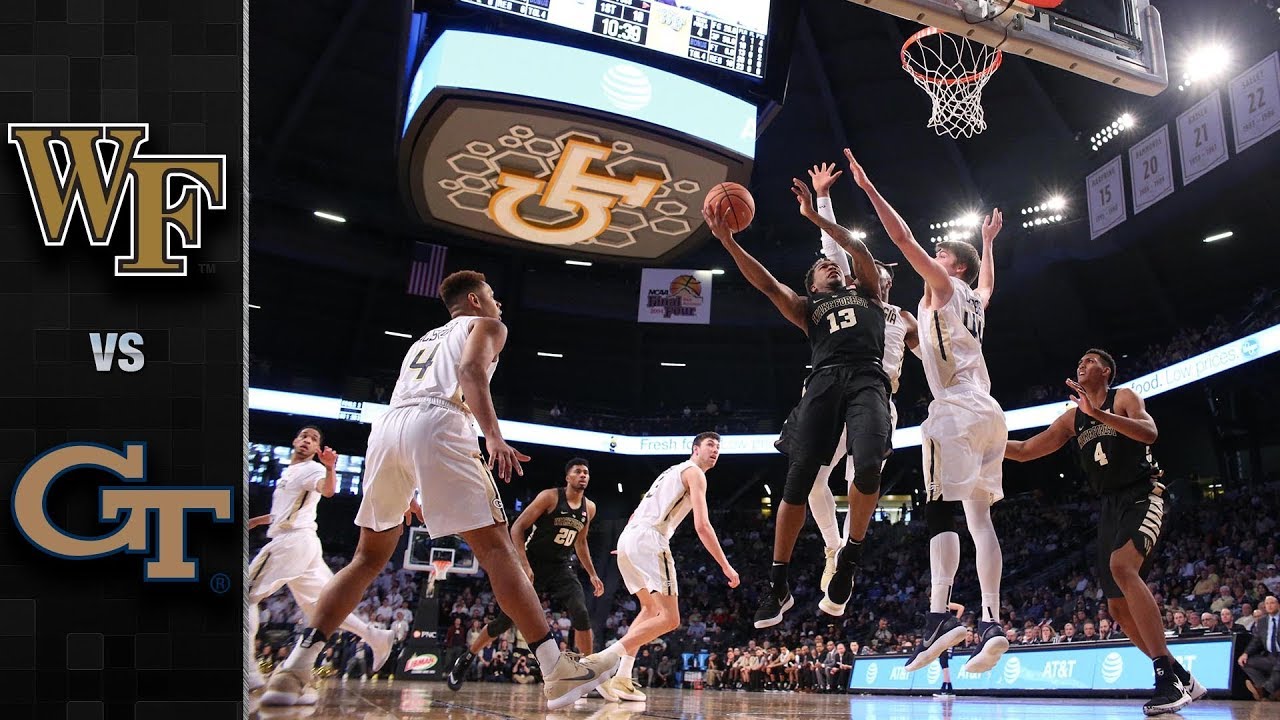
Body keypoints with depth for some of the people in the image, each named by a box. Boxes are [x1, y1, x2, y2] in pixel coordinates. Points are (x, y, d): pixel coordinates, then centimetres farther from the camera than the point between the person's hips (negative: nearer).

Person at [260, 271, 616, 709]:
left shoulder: (424, 340, 39)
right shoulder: (486, 325, 19)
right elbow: (470, 369, -4)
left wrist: (408, 490, 41)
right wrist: (493, 436, -17)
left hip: (386, 426, 6)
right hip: (437, 424, -6)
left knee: (370, 557, 15)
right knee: (494, 547, -8)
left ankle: (293, 672, 7)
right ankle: (558, 673, -13)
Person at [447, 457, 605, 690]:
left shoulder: (589, 508, 3)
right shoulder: (550, 497, -14)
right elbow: (517, 527, -16)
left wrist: (592, 574, 14)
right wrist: (524, 565, -24)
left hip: (561, 568, 4)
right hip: (533, 564, -4)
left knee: (581, 614, -19)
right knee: (505, 619, -2)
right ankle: (464, 661, 18)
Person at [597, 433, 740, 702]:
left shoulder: (673, 471, 31)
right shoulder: (694, 473, 2)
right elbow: (702, 526, -10)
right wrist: (726, 567, -9)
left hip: (627, 538, 10)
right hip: (649, 540, -10)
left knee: (651, 609, 24)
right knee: (669, 618, -10)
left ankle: (622, 679, 12)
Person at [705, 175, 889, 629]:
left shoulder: (867, 293, 30)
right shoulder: (807, 308, 29)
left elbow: (861, 251, 14)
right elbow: (768, 284, 14)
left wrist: (815, 216, 8)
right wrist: (728, 242, 3)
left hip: (867, 377, -1)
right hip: (824, 380, 1)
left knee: (868, 465, -28)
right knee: (798, 477, -12)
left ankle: (851, 554, -7)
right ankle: (778, 584, -6)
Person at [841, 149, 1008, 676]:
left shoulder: (943, 285, 4)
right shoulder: (975, 300, 25)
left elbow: (905, 240, -5)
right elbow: (989, 281, 50)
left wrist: (868, 189, -3)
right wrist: (988, 242, 64)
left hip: (957, 409, -8)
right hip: (988, 412, 8)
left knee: (939, 510, -14)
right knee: (978, 515, 2)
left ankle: (940, 615, -27)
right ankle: (991, 622, -7)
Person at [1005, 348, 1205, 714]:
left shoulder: (1124, 397, -2)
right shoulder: (1072, 417, 15)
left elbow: (1150, 433, -22)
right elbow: (1025, 451, 17)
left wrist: (1099, 414, -31)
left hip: (1143, 498, -8)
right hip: (1110, 507, 8)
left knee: (1122, 565, -33)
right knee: (1118, 606, 4)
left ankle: (1168, 677, -34)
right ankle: (1181, 679, 17)